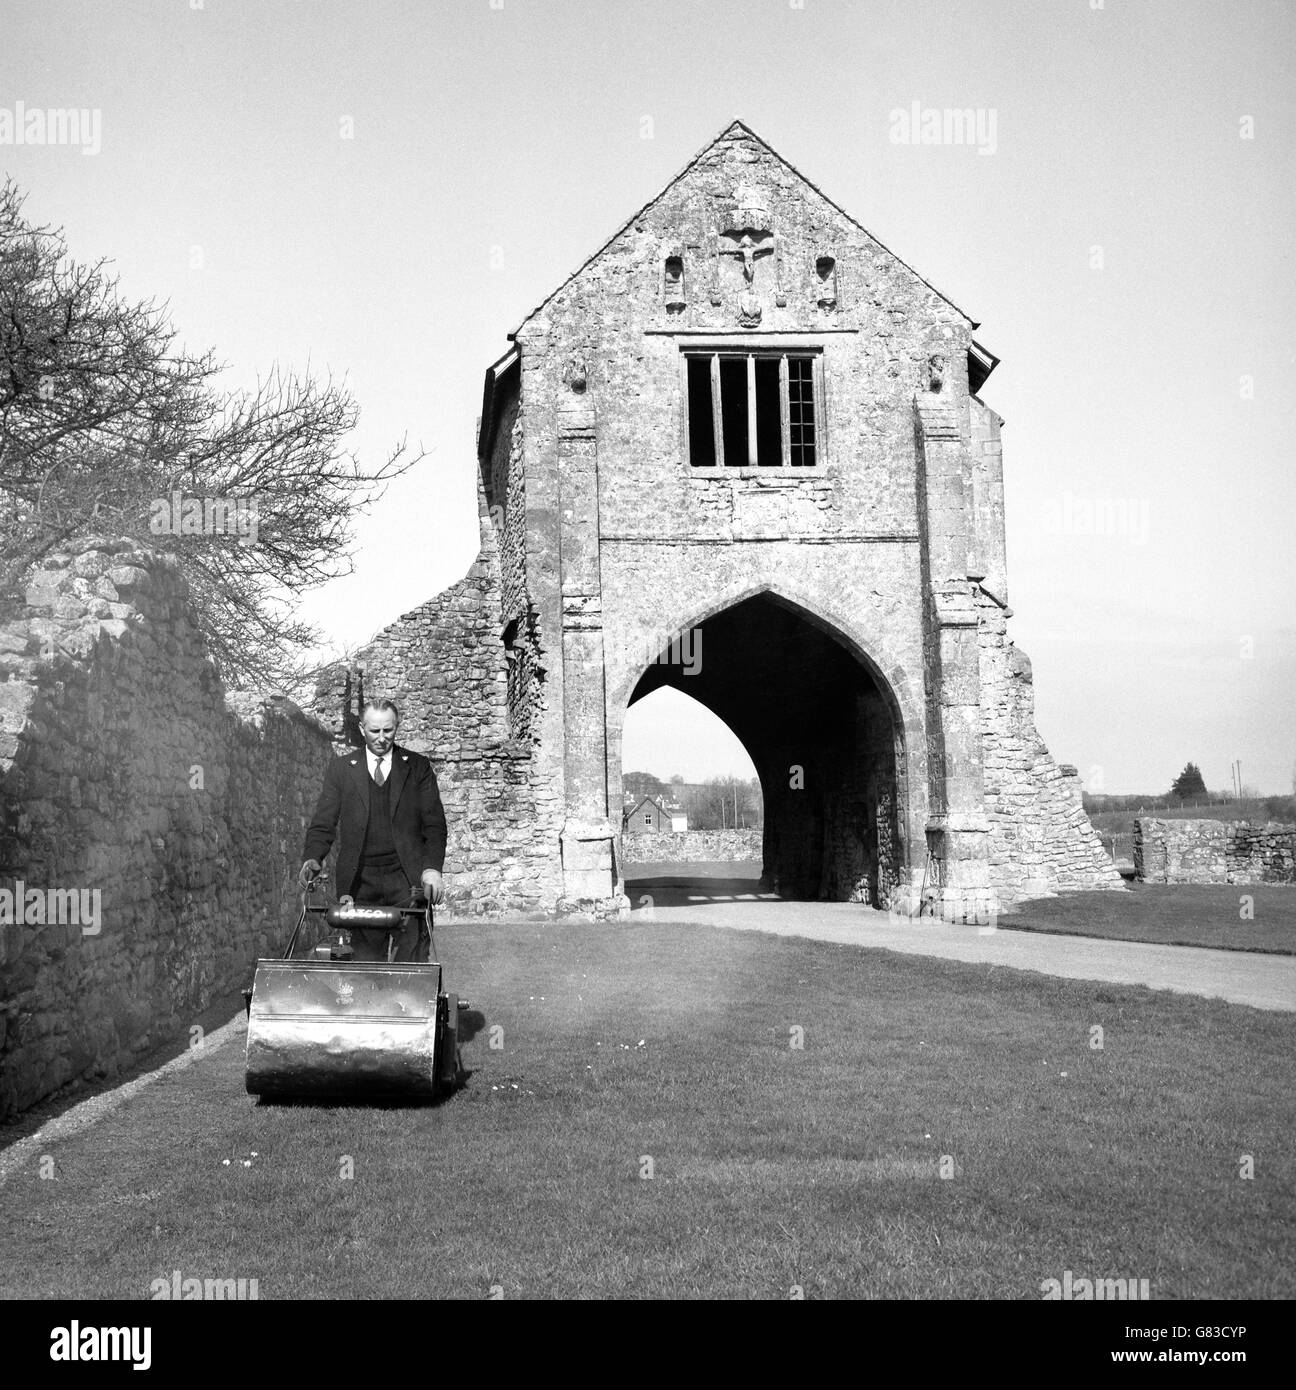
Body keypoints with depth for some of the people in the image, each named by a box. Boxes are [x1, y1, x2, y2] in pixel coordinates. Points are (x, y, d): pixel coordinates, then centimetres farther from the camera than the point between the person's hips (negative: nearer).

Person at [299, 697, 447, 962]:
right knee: (366, 962, -5)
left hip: (408, 881, 0)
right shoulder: (340, 769, 11)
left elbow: (434, 823, 5)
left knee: (412, 959, -8)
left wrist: (432, 868, -10)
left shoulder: (418, 767, 10)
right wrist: (313, 859, -12)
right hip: (361, 881, 1)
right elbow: (323, 824, 7)